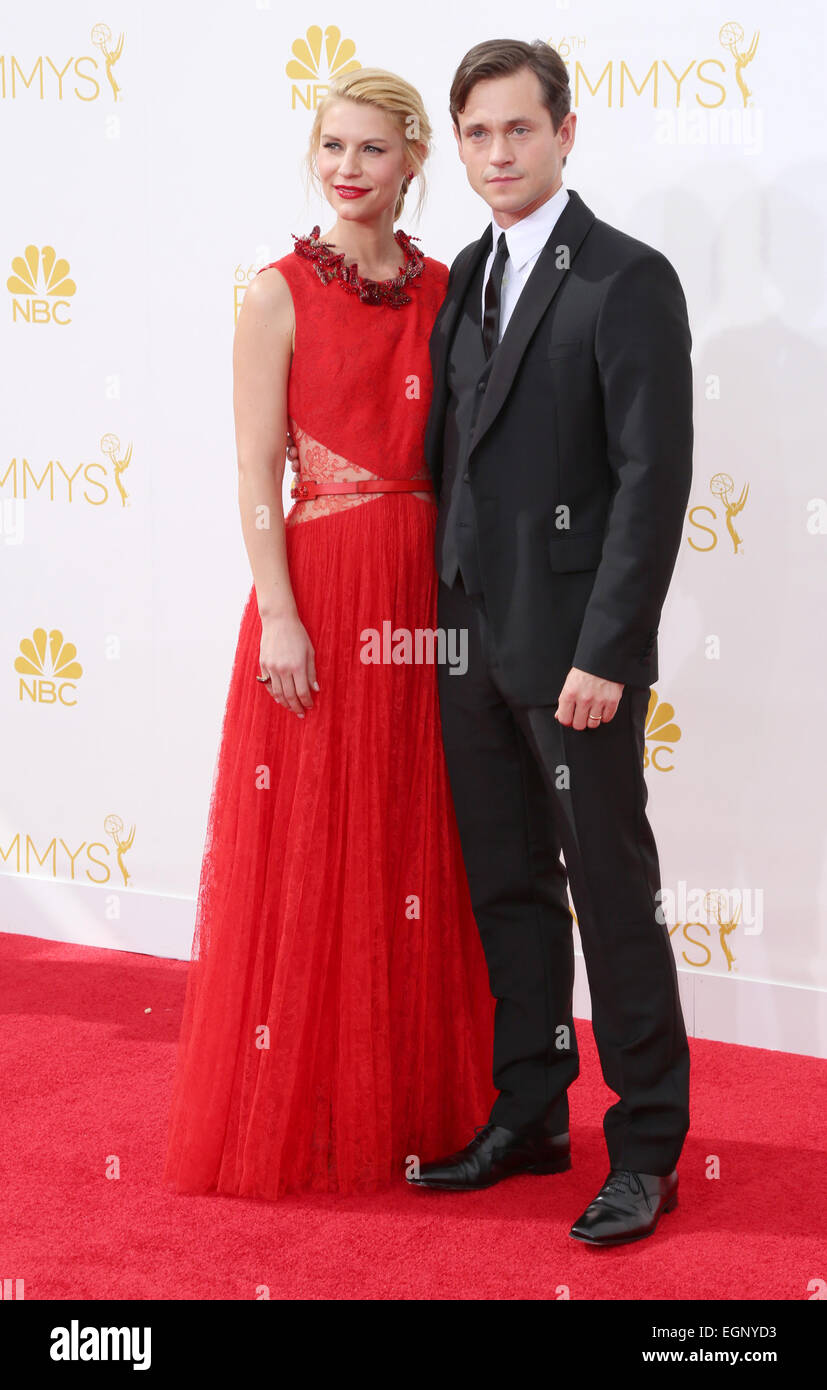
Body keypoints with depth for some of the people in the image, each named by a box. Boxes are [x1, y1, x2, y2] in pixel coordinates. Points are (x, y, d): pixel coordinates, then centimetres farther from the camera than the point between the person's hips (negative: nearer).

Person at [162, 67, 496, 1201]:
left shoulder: (444, 290, 9)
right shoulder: (282, 293, -2)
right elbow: (256, 476, -6)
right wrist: (280, 617, -14)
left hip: (430, 596, 4)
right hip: (322, 590, -4)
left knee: (421, 848, 11)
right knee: (312, 858, 2)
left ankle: (418, 1099, 24)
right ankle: (304, 1117, 14)